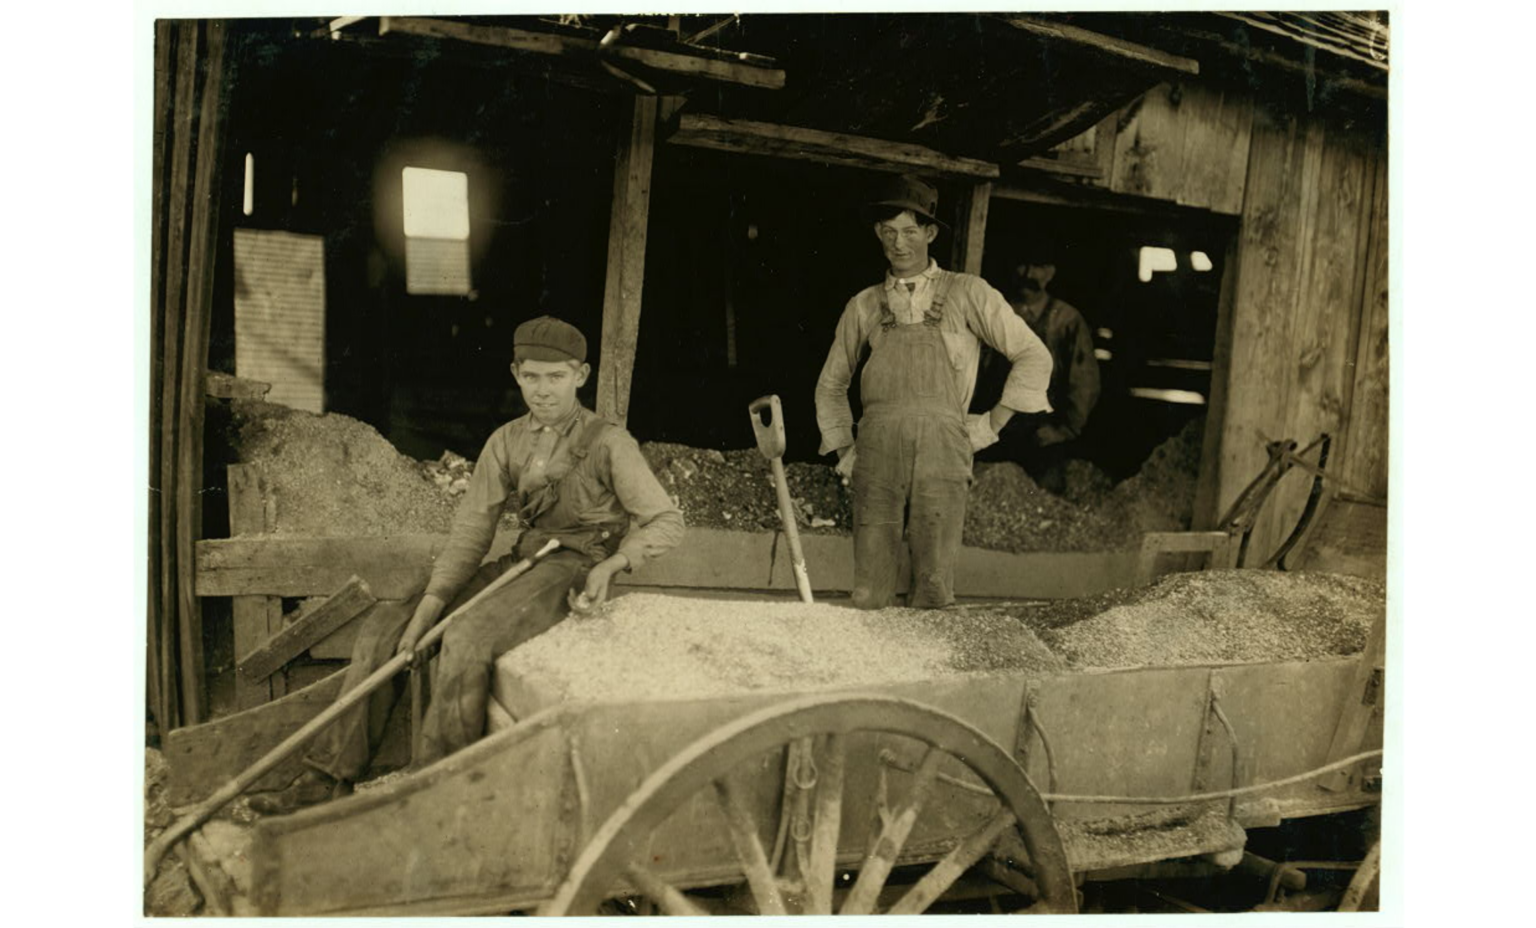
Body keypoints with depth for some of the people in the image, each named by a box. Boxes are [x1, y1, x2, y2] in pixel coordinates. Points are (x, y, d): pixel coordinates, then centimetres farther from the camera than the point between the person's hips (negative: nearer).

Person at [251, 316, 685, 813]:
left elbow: (665, 521, -5)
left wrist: (611, 566, -21)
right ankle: (329, 774, 1)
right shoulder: (507, 442, 9)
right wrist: (426, 609, -8)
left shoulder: (608, 443, -7)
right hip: (522, 562, 7)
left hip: (573, 569, -7)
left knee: (466, 638, -32)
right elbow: (471, 529, 3)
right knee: (386, 623, -4)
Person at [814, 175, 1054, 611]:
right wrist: (843, 447, 19)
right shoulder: (864, 306, 19)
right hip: (876, 451, 2)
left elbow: (1034, 357, 12)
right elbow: (831, 383, 30)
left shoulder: (966, 293, 12)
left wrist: (992, 424, 6)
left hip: (942, 449, -2)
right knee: (868, 592, -5)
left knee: (934, 588, -6)